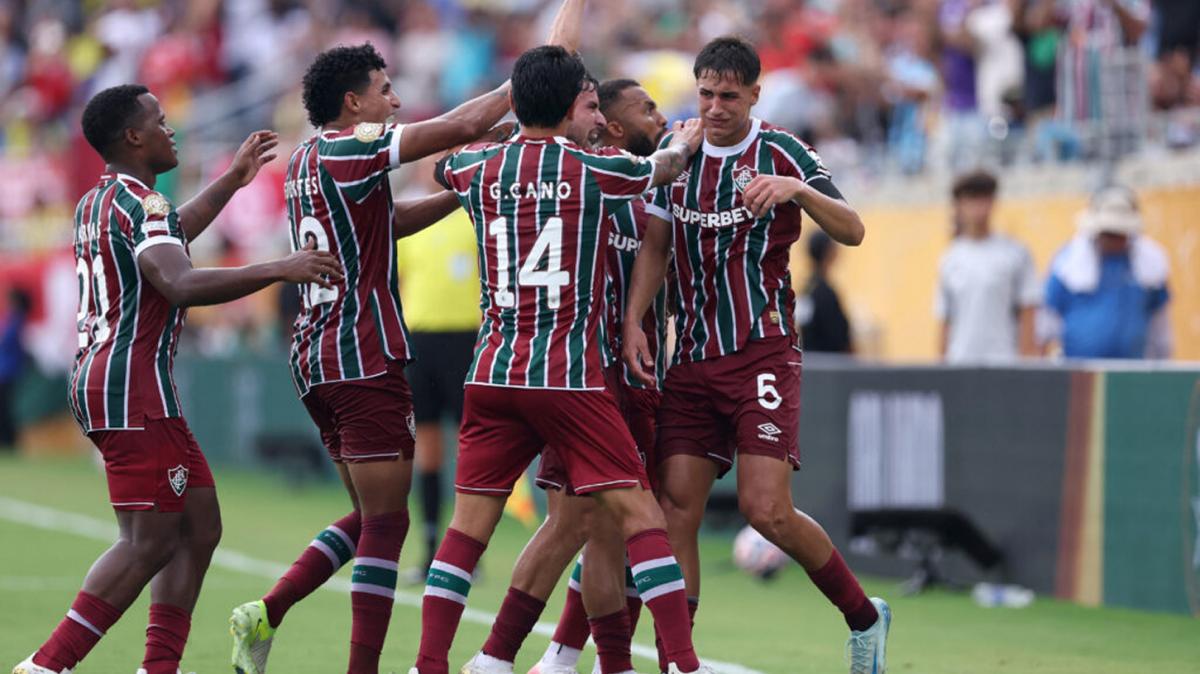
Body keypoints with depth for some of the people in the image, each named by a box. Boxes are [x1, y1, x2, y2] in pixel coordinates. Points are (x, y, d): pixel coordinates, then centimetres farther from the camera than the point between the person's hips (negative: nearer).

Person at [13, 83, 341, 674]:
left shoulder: (97, 203, 18)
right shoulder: (139, 204, -13)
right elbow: (181, 284, -30)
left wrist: (232, 181, 44)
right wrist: (280, 269, -31)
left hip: (100, 378, 10)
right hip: (133, 391, -10)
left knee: (199, 526, 10)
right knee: (148, 543, -12)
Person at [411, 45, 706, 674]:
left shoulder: (478, 167, 7)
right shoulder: (595, 168, -2)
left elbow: (449, 154, 33)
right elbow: (663, 167, 21)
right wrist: (685, 142, 43)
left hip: (492, 373, 4)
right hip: (569, 374, -4)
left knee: (468, 525, 7)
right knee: (638, 511, -4)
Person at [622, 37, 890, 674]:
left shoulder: (780, 151, -2)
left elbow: (853, 231, -10)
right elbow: (654, 245, 13)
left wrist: (797, 189, -27)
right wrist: (633, 321, -1)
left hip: (762, 352, -4)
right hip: (692, 359, 4)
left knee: (766, 509, -14)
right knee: (675, 508, -5)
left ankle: (864, 617, 7)